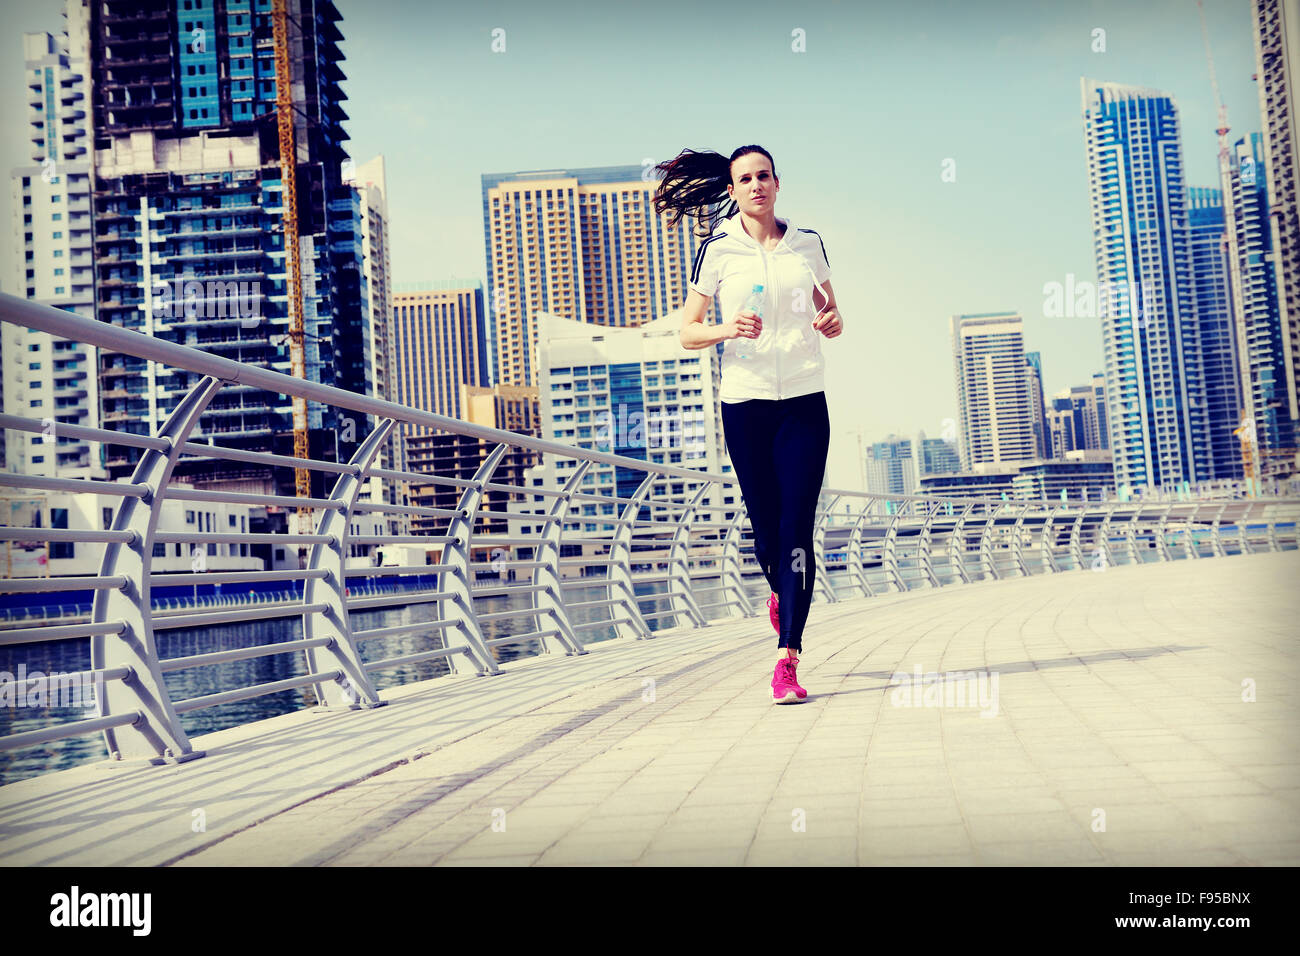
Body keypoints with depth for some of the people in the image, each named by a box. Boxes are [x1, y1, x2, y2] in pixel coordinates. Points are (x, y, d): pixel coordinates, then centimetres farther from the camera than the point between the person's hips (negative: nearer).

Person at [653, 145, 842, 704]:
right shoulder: (717, 249, 3)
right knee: (765, 525, 7)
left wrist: (833, 323, -5)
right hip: (744, 402, 0)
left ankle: (787, 659, -9)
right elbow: (688, 333, 2)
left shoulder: (807, 244, 9)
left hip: (804, 403, 1)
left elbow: (830, 317, 19)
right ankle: (781, 592, 41)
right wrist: (727, 330, -19)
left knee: (796, 528, -9)